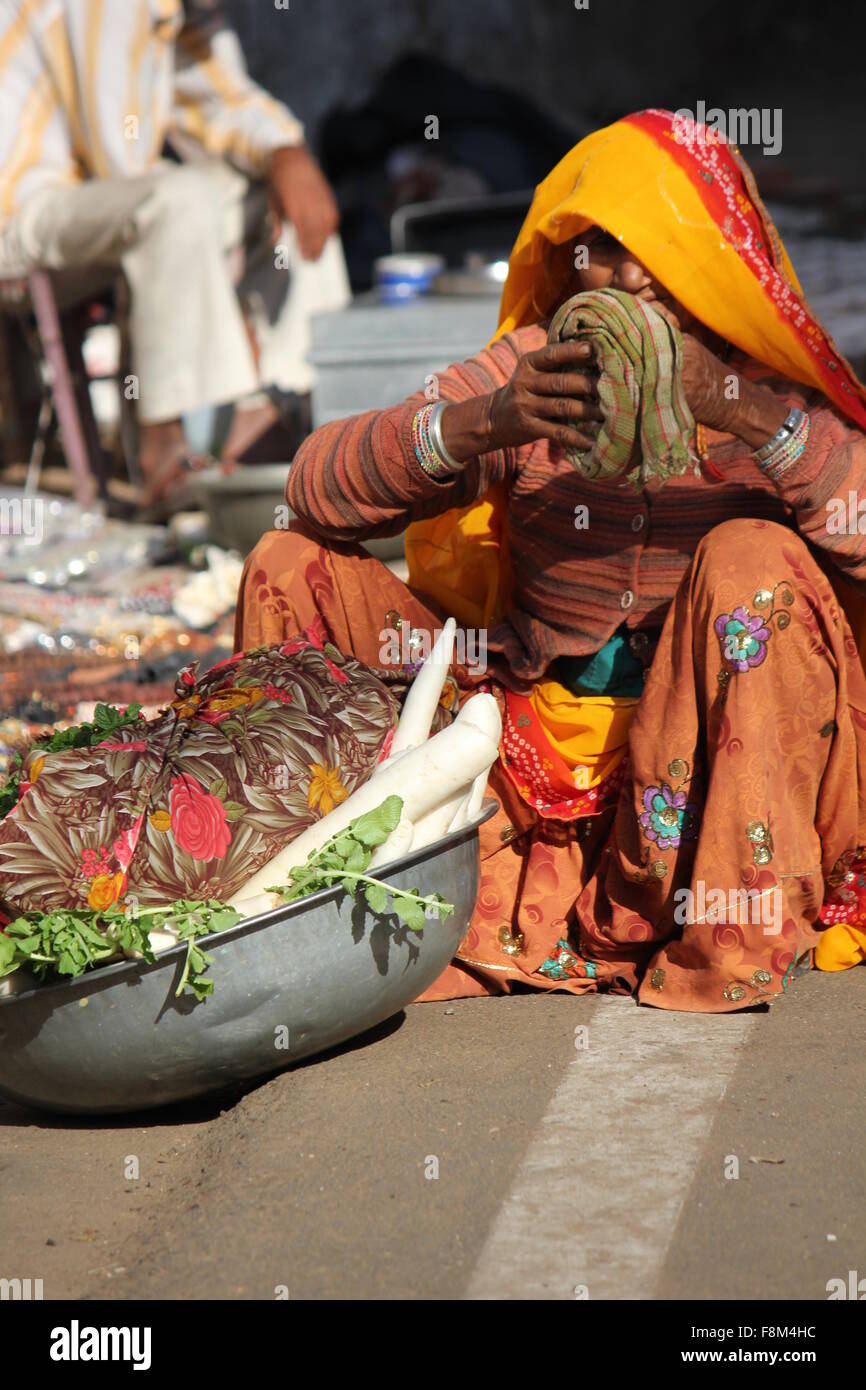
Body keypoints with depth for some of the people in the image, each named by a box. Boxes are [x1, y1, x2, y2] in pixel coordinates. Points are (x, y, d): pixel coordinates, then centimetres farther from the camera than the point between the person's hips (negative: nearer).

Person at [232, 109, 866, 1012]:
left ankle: (733, 943, -22)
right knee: (290, 568, -7)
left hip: (705, 742, -2)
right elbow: (315, 487, -11)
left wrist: (741, 412, -33)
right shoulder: (527, 371, 0)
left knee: (755, 561, -30)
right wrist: (482, 423, -28)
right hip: (531, 729, 3)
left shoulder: (764, 395, -5)